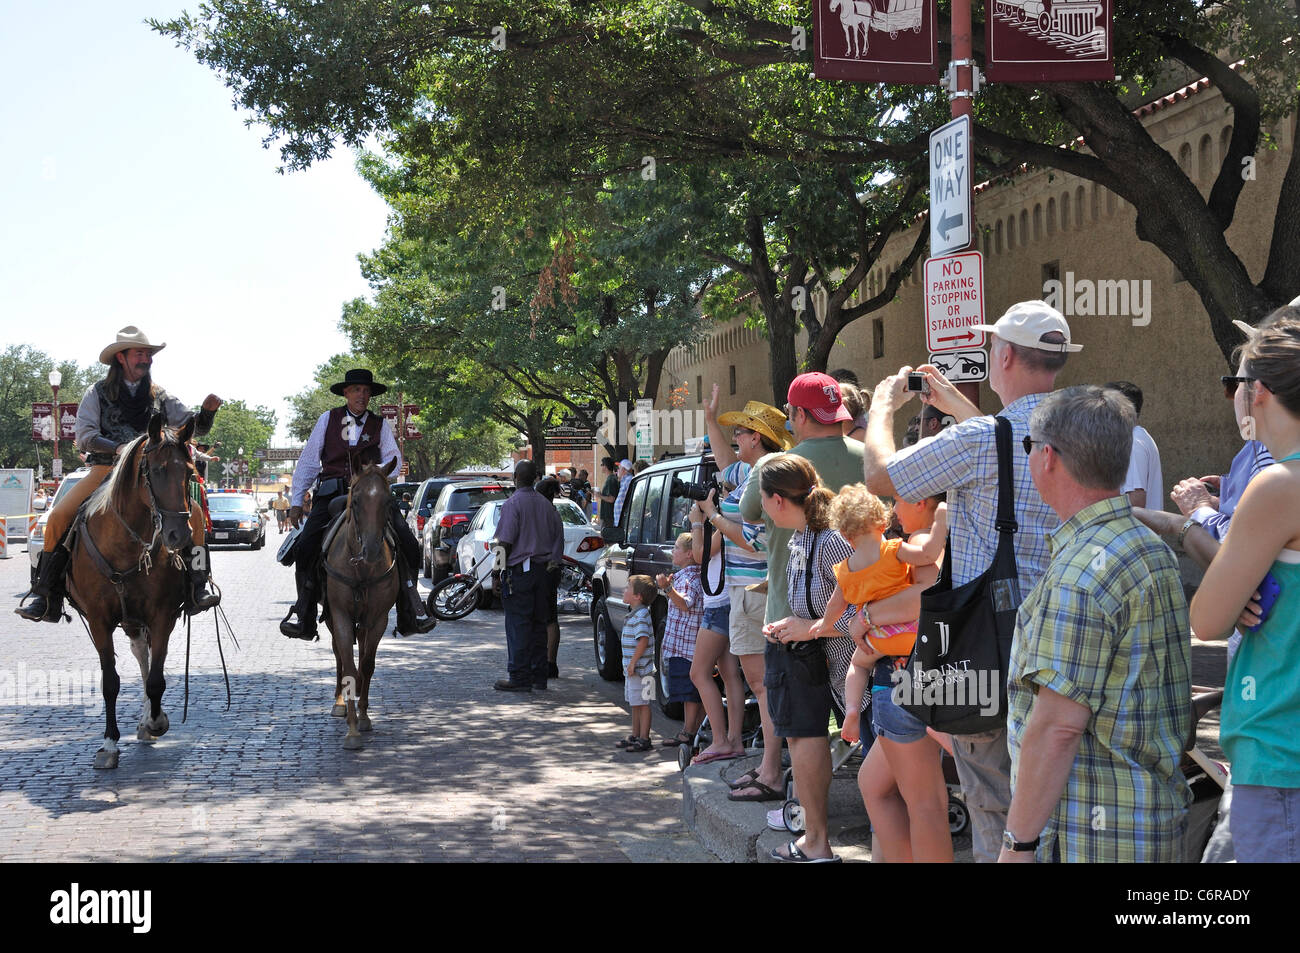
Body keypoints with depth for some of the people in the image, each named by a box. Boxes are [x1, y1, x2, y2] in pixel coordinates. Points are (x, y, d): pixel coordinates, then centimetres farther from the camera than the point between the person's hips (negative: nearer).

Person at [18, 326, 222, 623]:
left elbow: (194, 428, 6)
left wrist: (207, 410, -16)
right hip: (105, 470, -1)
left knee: (194, 512, -20)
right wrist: (118, 448, -22)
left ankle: (196, 588, -14)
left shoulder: (160, 397, 11)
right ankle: (48, 600, -13)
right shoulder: (99, 393, 5)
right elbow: (84, 436, -4)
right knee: (59, 516, -20)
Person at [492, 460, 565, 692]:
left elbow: (505, 542, -15)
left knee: (518, 625, -4)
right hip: (542, 570, 7)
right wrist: (553, 562, 15)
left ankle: (519, 677, -4)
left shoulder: (513, 503, -10)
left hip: (520, 570, -6)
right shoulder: (546, 504, 11)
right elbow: (558, 536, 11)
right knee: (539, 624, 11)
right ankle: (539, 676, 14)